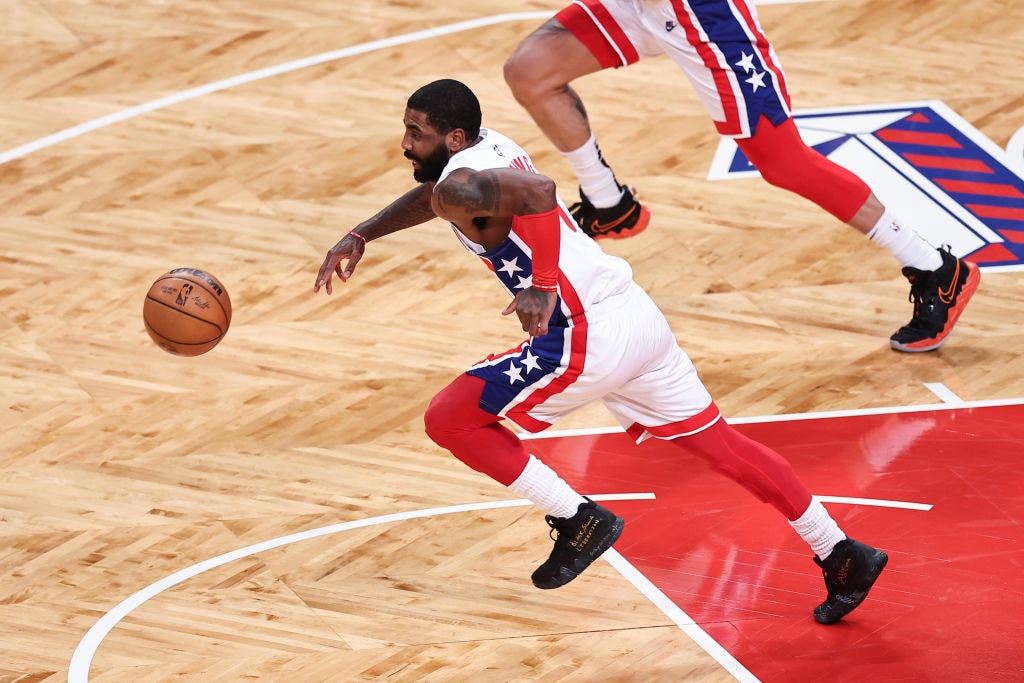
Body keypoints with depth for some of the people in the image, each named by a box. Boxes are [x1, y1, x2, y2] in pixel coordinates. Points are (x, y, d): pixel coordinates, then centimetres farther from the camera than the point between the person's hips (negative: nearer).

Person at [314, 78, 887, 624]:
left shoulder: (460, 187, -13)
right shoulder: (488, 146, 15)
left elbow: (538, 192, -34)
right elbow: (430, 196, 35)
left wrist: (542, 288, -30)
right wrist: (360, 237, 27)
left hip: (586, 339, -10)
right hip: (637, 312, 10)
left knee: (448, 420, 2)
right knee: (720, 444, 18)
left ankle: (580, 521, 7)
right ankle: (842, 556, 19)